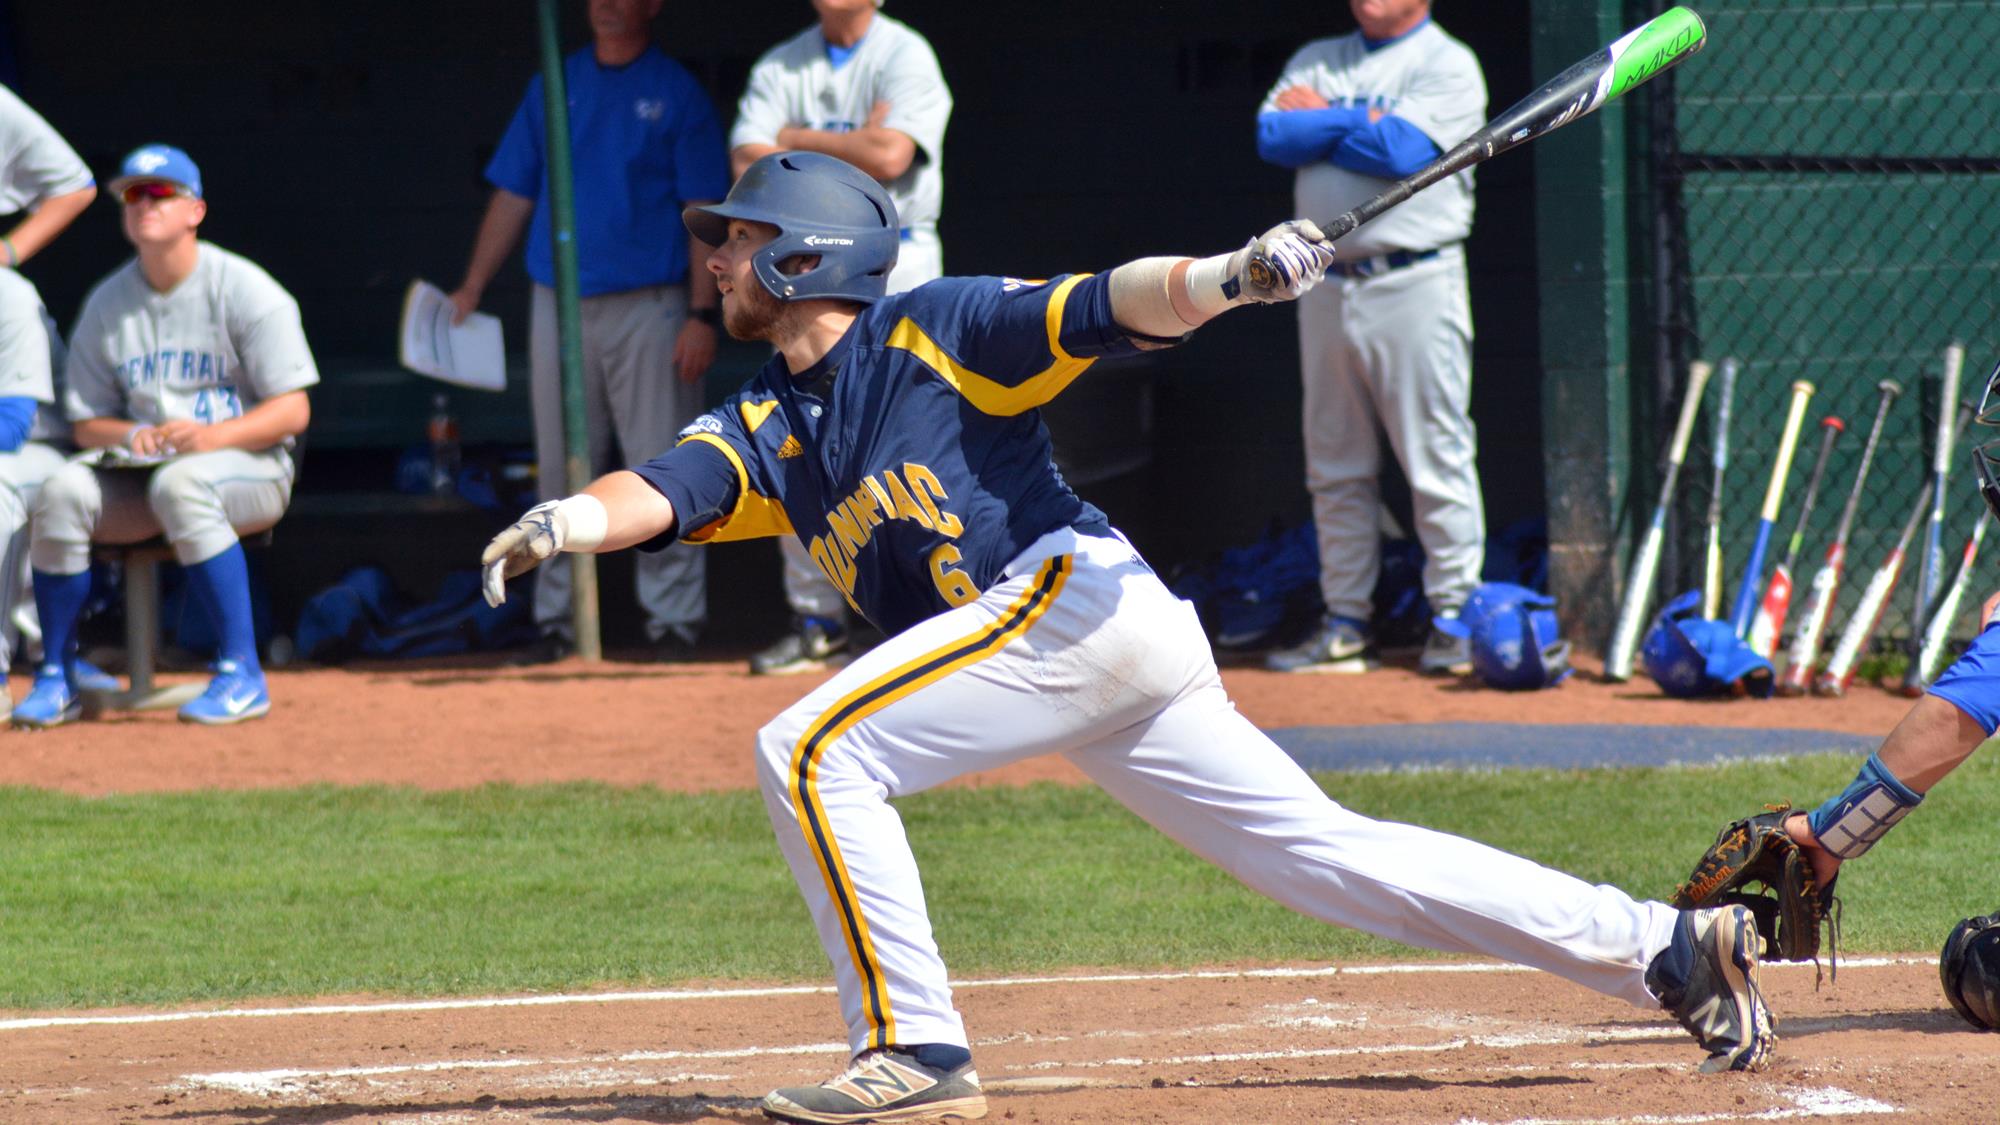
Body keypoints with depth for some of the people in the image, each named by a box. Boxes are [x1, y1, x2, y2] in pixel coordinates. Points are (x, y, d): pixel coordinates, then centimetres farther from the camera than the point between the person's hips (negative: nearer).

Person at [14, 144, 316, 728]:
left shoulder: (245, 290, -5)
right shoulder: (107, 304, 9)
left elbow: (293, 411, -10)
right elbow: (86, 421, 12)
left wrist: (211, 436, -26)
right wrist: (132, 435, -12)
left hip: (248, 467, -4)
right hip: (140, 469, 4)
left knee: (180, 483, -38)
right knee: (63, 489, -24)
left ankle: (242, 674, -33)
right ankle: (56, 679, -15)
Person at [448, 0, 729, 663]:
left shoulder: (677, 93, 2)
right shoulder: (552, 86, 13)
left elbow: (704, 210, -2)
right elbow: (513, 197, 14)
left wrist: (702, 315, -10)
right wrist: (471, 289, 6)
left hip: (648, 306, -4)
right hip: (558, 305, 4)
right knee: (561, 469, 6)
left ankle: (673, 617, 0)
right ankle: (558, 619, 11)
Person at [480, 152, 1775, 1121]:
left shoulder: (937, 329, 0)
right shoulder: (762, 426, 19)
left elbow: (1111, 308, -11)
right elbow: (663, 492, 3)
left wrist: (1226, 277, -31)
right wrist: (565, 522, -20)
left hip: (1077, 598, -8)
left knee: (814, 750, -15)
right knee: (1329, 851, 7)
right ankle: (1665, 947, 9)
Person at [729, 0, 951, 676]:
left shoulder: (905, 57, -2)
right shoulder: (780, 68, 12)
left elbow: (889, 155, -16)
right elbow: (748, 164, -1)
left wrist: (797, 140, -4)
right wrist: (848, 150, -13)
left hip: (889, 262, -5)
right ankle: (817, 622, 11)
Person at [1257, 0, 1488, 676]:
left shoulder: (1447, 66, 0)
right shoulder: (1317, 62, 16)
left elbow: (1402, 151, -14)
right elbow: (1273, 138, 0)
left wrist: (1324, 116, -1)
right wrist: (1361, 123, -8)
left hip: (1414, 284, -5)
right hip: (1327, 285, 5)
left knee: (1438, 460, -6)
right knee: (1335, 469, 8)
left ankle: (1454, 617, -1)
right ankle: (1345, 625, 12)